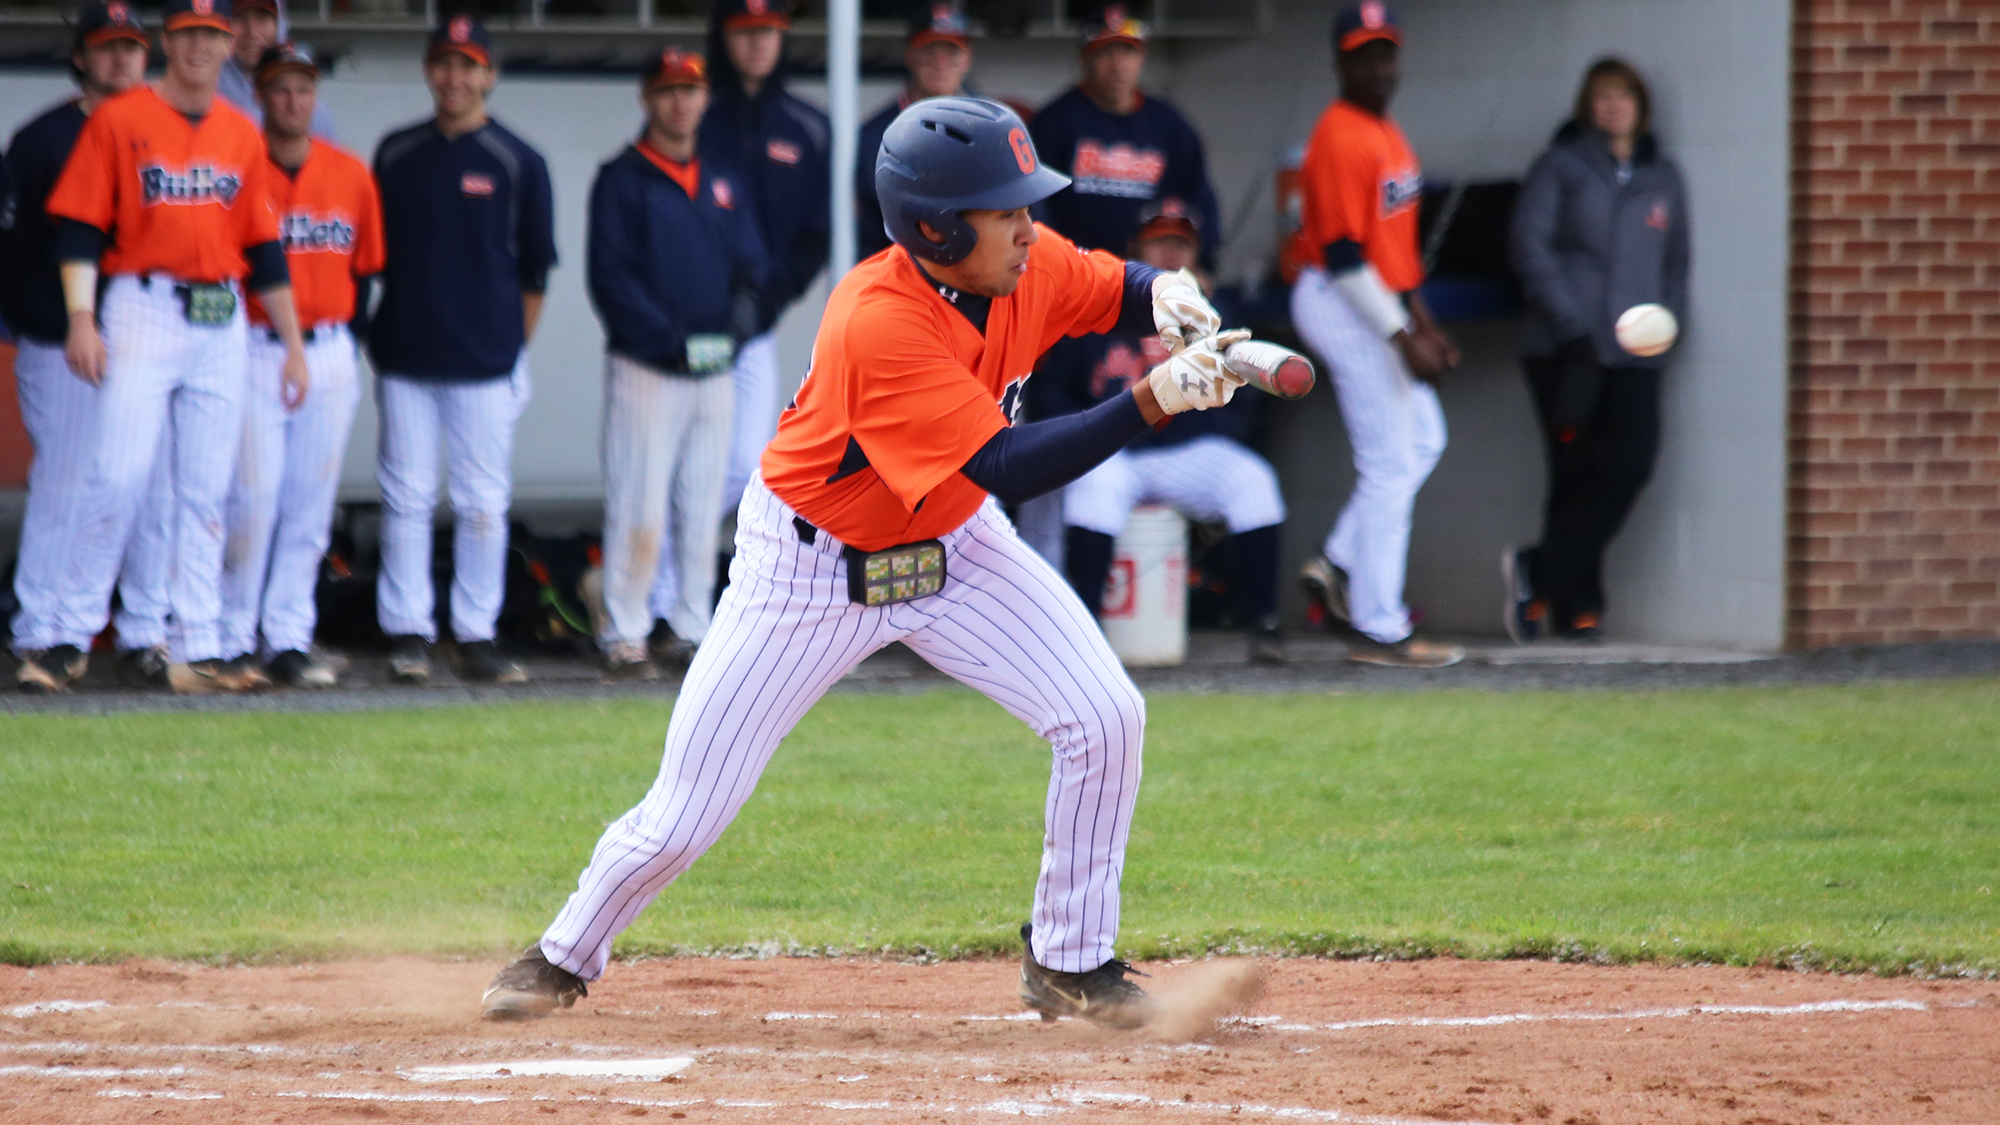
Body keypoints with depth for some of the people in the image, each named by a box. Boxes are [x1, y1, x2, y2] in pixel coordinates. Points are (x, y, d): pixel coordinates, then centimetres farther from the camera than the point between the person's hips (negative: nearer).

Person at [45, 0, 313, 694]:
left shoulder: (242, 136, 14)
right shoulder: (119, 121, 0)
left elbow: (264, 248, 18)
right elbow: (79, 228, -4)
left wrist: (292, 343, 15)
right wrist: (81, 319, -16)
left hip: (221, 321, 5)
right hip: (142, 309, -4)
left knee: (207, 491, 3)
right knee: (119, 474, -14)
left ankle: (198, 652, 3)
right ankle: (72, 632, -5)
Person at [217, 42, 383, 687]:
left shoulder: (352, 176, 8)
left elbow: (364, 270, 14)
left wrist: (343, 339, 7)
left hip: (329, 355, 4)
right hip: (254, 353, -4)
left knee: (310, 504, 4)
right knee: (253, 495, -8)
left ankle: (289, 640, 8)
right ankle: (235, 640, 0)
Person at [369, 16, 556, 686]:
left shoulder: (517, 164, 2)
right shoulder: (396, 154, 9)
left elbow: (535, 270, 6)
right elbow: (373, 251, 14)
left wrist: (511, 348, 4)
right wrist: (375, 332, 8)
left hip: (485, 365, -2)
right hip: (404, 356, 2)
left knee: (483, 504, -1)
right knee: (406, 498, 1)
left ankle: (476, 636, 5)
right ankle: (406, 632, 6)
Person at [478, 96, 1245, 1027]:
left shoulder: (1026, 265, -14)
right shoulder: (877, 323, -36)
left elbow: (1120, 287, 6)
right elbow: (1008, 468, -38)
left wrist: (1166, 294, -19)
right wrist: (1153, 401, -43)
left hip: (952, 548, 6)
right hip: (812, 561, -6)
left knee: (1106, 719, -11)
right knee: (683, 817, -2)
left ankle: (1068, 960, 7)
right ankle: (567, 957, 26)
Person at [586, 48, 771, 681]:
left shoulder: (722, 183, 16)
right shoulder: (622, 181, -2)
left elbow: (752, 264, 13)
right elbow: (612, 277, -10)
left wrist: (741, 313, -8)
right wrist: (669, 337, -19)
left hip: (714, 368, 6)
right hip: (646, 367, -5)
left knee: (703, 508, 8)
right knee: (638, 505, -9)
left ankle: (695, 628, 14)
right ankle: (623, 635, -5)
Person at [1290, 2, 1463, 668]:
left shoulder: (1385, 131, 12)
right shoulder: (1339, 139, -19)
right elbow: (1343, 254, -23)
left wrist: (1421, 323, 20)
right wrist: (1402, 338, -23)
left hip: (1382, 306, 10)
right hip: (1343, 308, -10)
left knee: (1423, 443, 18)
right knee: (1390, 466, -7)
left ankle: (1337, 566, 22)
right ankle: (1378, 631, -3)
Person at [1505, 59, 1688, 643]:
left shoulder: (1662, 179, 17)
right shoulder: (1562, 168, 5)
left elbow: (1675, 262, 23)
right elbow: (1530, 245, -3)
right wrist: (1569, 323, -12)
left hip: (1633, 353, 3)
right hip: (1565, 350, -3)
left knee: (1631, 462, -13)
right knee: (1575, 474, -4)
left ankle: (1538, 570, -4)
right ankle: (1577, 604, 3)